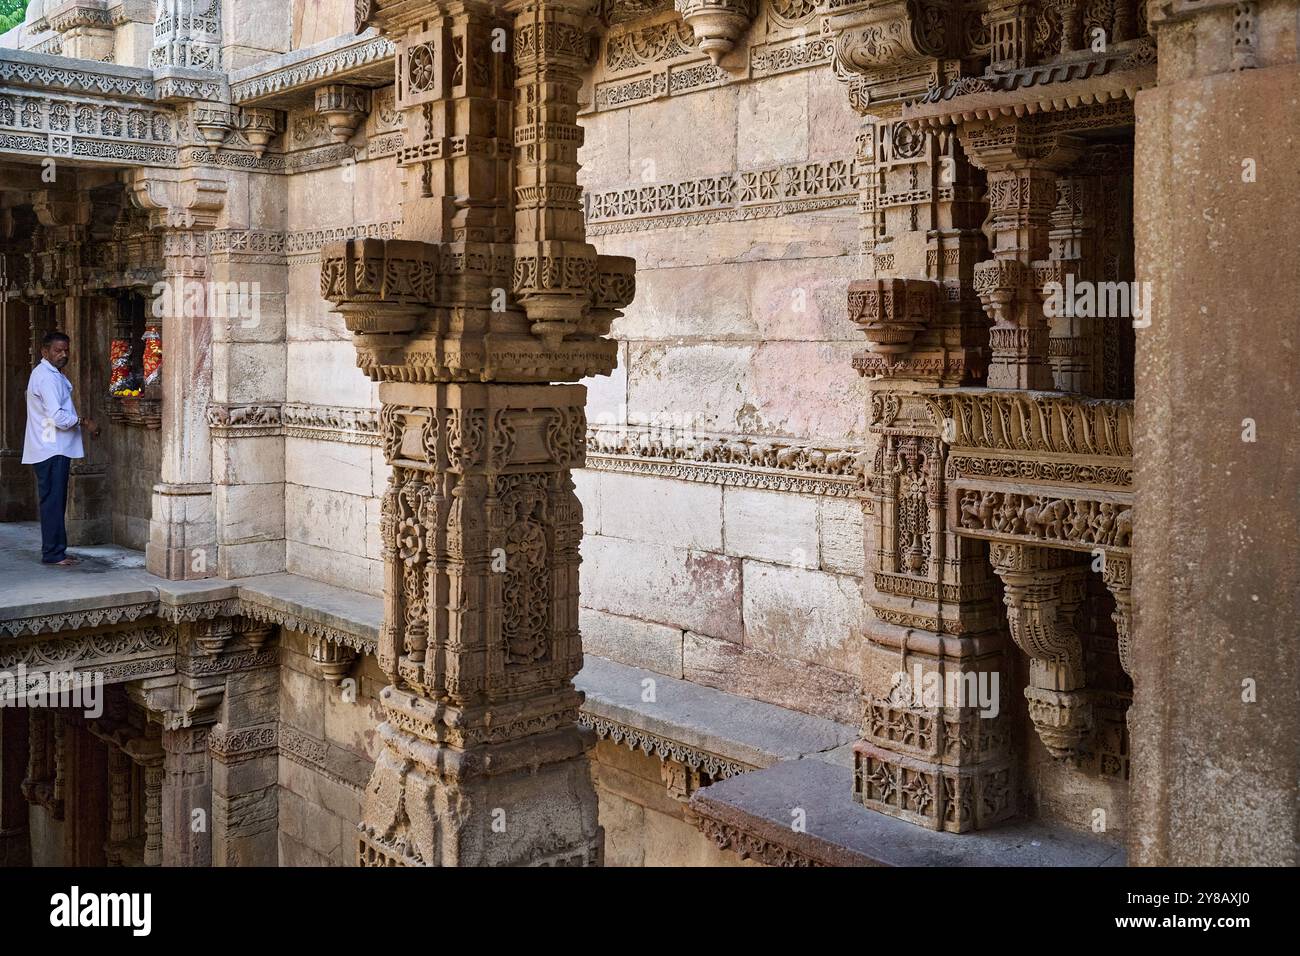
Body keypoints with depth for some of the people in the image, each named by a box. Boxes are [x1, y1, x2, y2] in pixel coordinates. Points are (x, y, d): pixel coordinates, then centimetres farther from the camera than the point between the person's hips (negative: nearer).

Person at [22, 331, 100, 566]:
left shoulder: (54, 375, 19)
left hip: (56, 449, 10)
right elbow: (58, 417, -22)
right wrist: (84, 423, -10)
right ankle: (53, 553, -5)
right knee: (53, 502, -8)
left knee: (55, 502, 12)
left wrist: (80, 423, 11)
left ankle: (56, 551, 17)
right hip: (52, 450, -10)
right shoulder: (46, 377, -14)